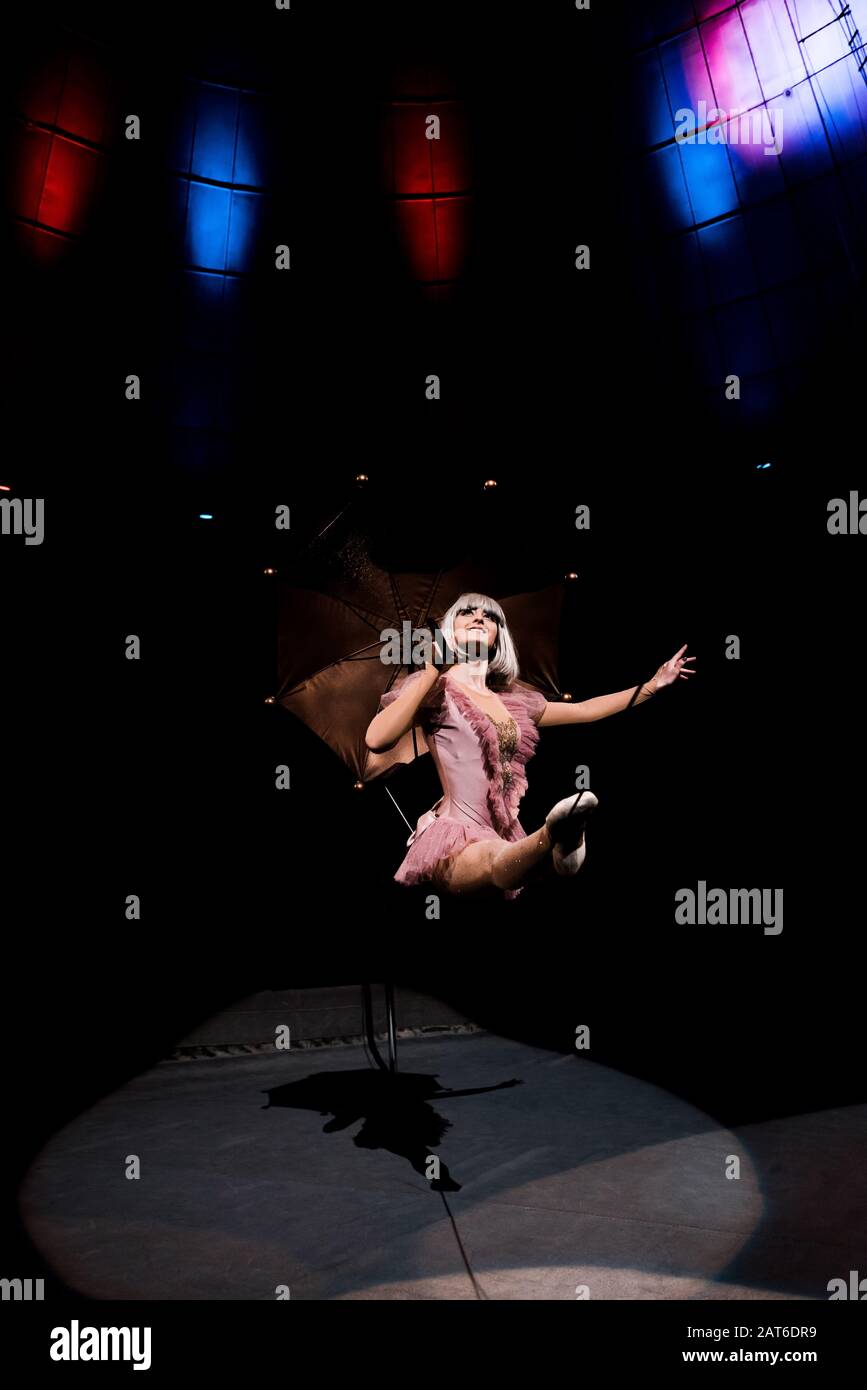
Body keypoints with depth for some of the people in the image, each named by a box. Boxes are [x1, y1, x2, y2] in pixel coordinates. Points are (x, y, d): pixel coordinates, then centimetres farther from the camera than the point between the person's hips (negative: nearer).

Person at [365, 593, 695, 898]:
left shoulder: (513, 700, 21)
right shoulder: (435, 688, 3)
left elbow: (583, 710, 29)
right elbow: (377, 740, -14)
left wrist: (653, 685, 31)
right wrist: (431, 674, -12)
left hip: (506, 840, 9)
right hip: (454, 839, -8)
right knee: (496, 861, -45)